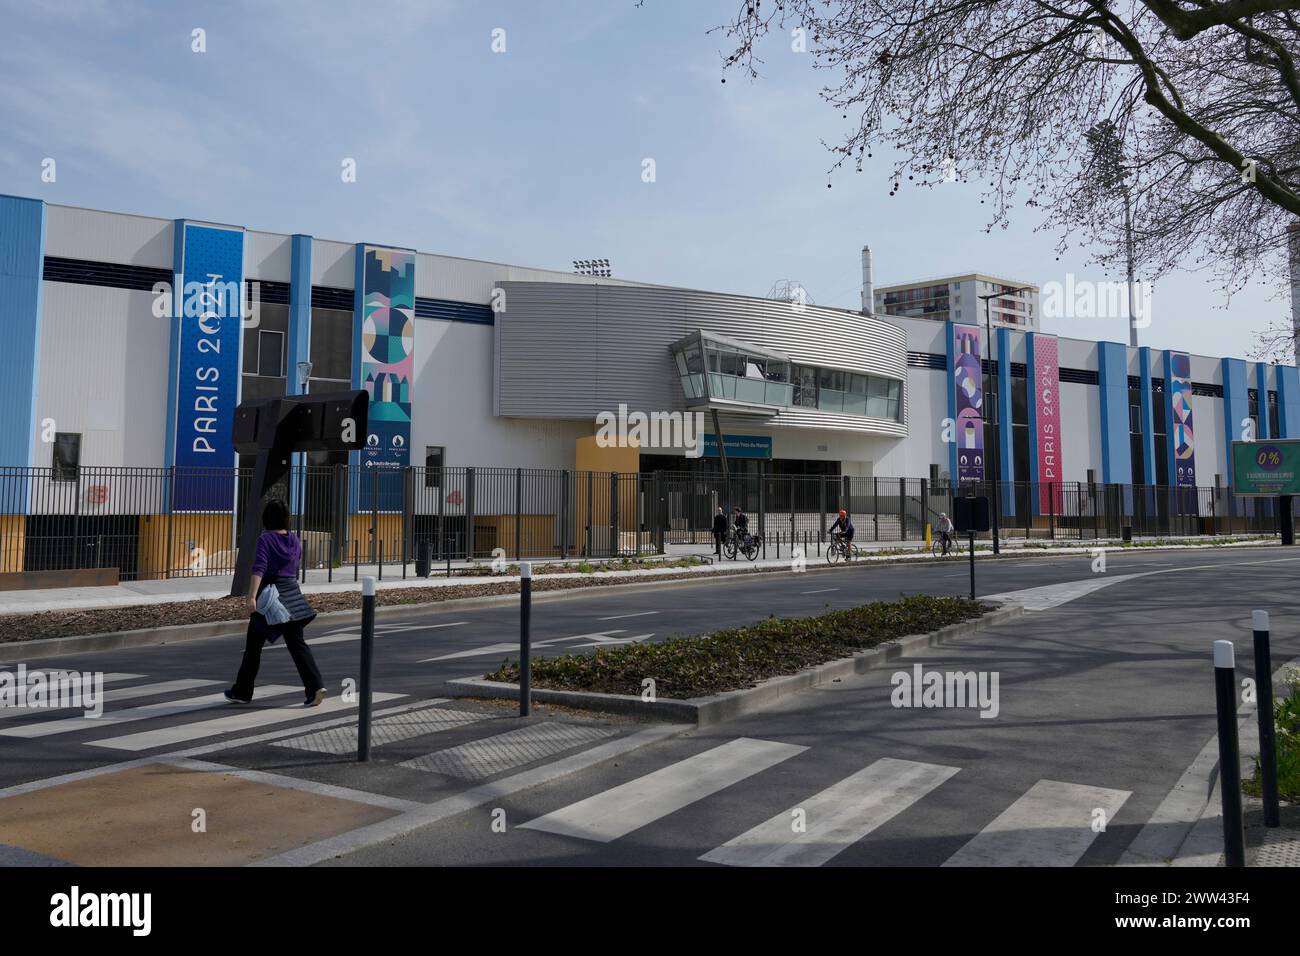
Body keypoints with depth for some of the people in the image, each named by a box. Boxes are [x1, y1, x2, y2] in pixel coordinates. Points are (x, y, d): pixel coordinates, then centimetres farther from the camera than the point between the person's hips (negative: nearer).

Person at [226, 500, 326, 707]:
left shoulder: (265, 540, -8)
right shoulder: (295, 541, 9)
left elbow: (259, 569, -20)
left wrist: (251, 597, -27)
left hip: (269, 596, -4)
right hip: (292, 595, 5)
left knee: (254, 644, 10)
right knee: (297, 643, 2)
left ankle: (242, 692, 21)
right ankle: (316, 686, -14)